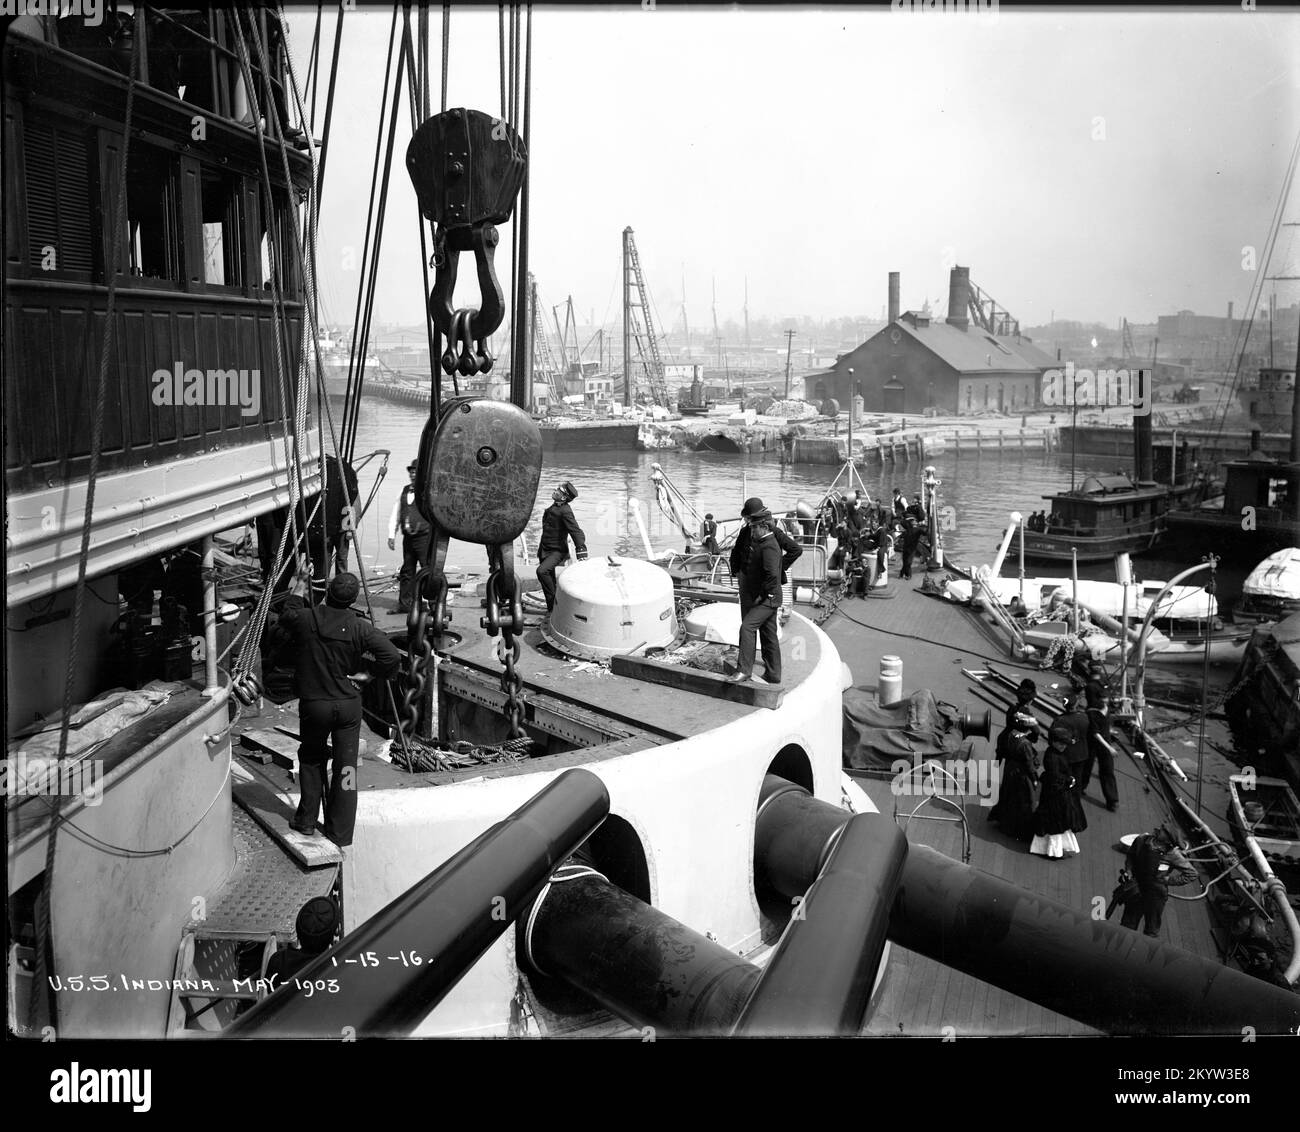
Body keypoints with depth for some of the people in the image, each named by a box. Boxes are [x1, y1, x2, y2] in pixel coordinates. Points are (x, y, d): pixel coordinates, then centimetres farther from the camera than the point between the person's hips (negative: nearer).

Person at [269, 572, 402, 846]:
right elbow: (393, 656, -16)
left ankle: (306, 821, 26)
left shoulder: (301, 619, -10)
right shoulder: (360, 627, -12)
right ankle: (340, 834, 12)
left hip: (313, 704, 1)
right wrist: (373, 675, 1)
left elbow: (275, 636, 8)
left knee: (311, 760, 23)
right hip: (349, 704, 0)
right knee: (346, 766, 8)